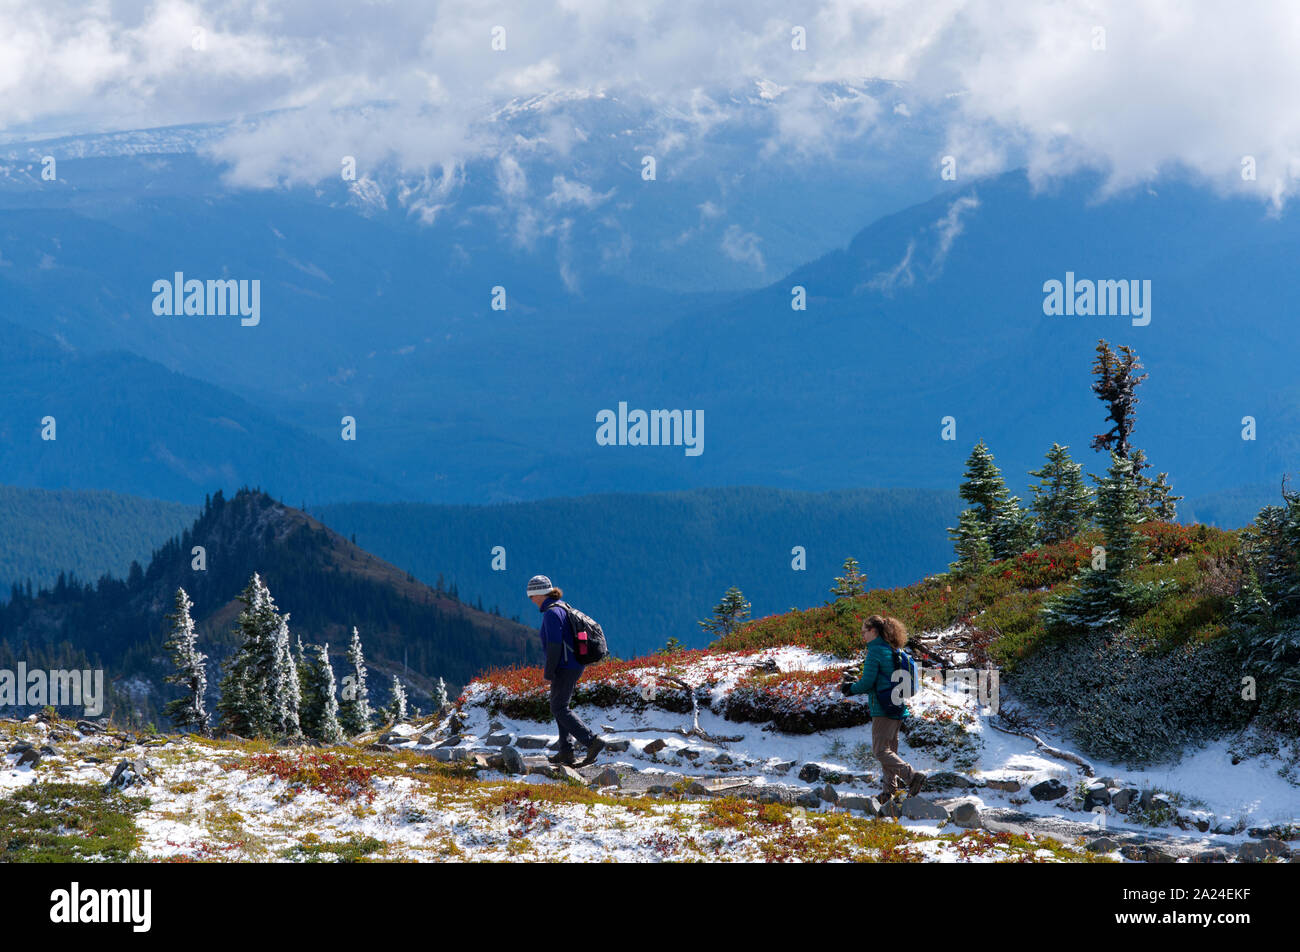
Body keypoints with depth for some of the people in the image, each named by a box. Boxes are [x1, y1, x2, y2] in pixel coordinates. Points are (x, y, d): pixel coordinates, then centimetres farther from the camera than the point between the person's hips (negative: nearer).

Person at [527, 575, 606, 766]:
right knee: (559, 706, 16)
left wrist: (548, 673, -15)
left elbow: (554, 645, -22)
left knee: (560, 709, -6)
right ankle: (566, 752, 16)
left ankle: (593, 742, -14)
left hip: (565, 667, -10)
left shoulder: (552, 613, -16)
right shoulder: (562, 608, 15)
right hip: (574, 665, 10)